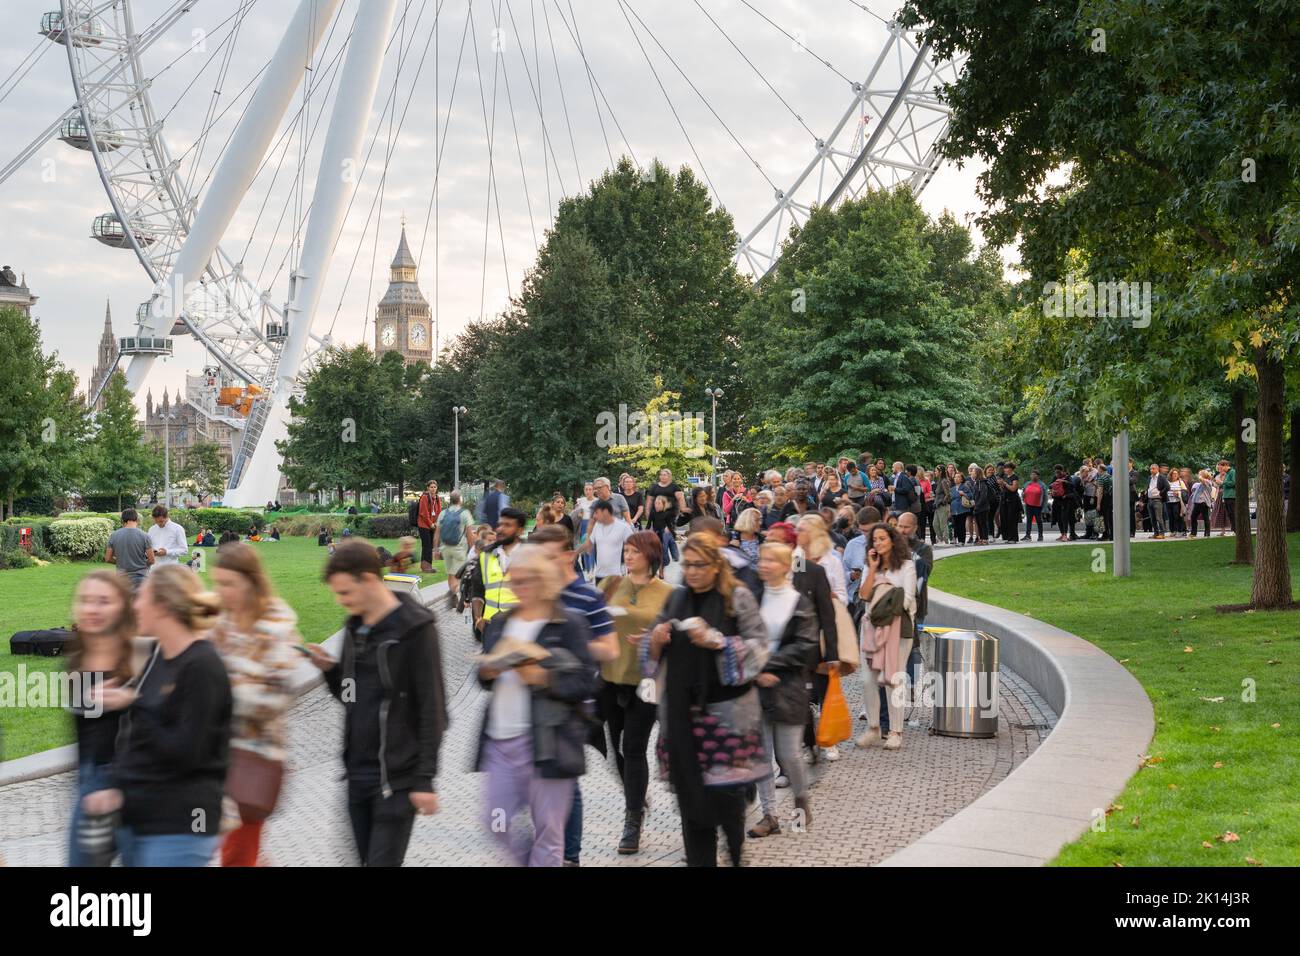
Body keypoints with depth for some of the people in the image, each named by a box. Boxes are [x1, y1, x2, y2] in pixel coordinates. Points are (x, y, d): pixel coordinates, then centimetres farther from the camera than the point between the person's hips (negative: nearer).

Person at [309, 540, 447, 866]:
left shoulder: (416, 629, -12)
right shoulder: (355, 626, 10)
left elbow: (432, 708, -13)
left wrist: (425, 779, -14)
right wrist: (330, 668, -2)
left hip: (397, 778, -7)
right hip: (357, 772, 7)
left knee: (383, 861, -6)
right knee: (367, 859, 12)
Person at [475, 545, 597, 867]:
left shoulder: (569, 624, -5)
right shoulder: (500, 623, 13)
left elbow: (586, 683, -8)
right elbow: (485, 681, 19)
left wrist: (542, 678, -21)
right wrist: (487, 671, -4)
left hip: (547, 740, -5)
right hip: (500, 738, 6)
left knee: (548, 830, 1)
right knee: (496, 822, 9)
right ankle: (531, 860, 33)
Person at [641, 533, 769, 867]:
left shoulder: (738, 597, -2)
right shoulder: (675, 599, 11)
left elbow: (759, 648, -7)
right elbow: (650, 656, 16)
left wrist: (716, 641, -20)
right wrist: (656, 640, -7)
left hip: (726, 709, -4)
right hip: (682, 711, 4)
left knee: (724, 789, -5)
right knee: (689, 791, 7)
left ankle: (737, 851, 19)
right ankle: (699, 858, 19)